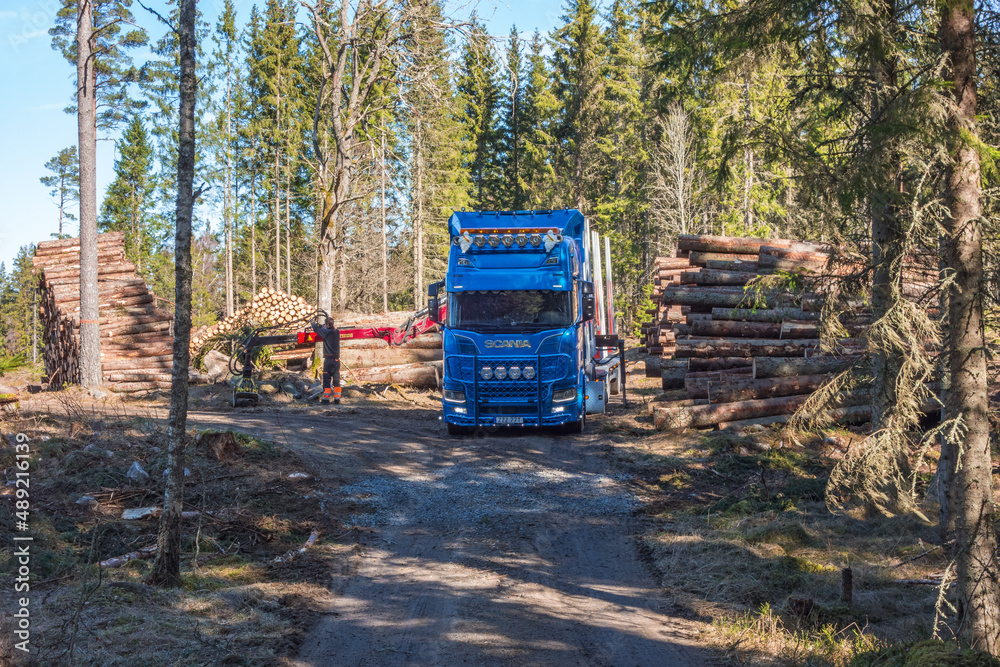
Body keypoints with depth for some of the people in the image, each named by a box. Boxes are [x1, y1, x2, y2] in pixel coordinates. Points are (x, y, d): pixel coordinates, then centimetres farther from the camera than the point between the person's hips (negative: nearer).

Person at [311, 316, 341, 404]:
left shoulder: (326, 332, -10)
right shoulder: (337, 331, 4)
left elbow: (316, 328, 1)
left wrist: (313, 323, 21)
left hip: (328, 359, -4)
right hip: (336, 359, 4)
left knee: (326, 380, 2)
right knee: (336, 380, 8)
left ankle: (326, 399, 1)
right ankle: (337, 399, 7)